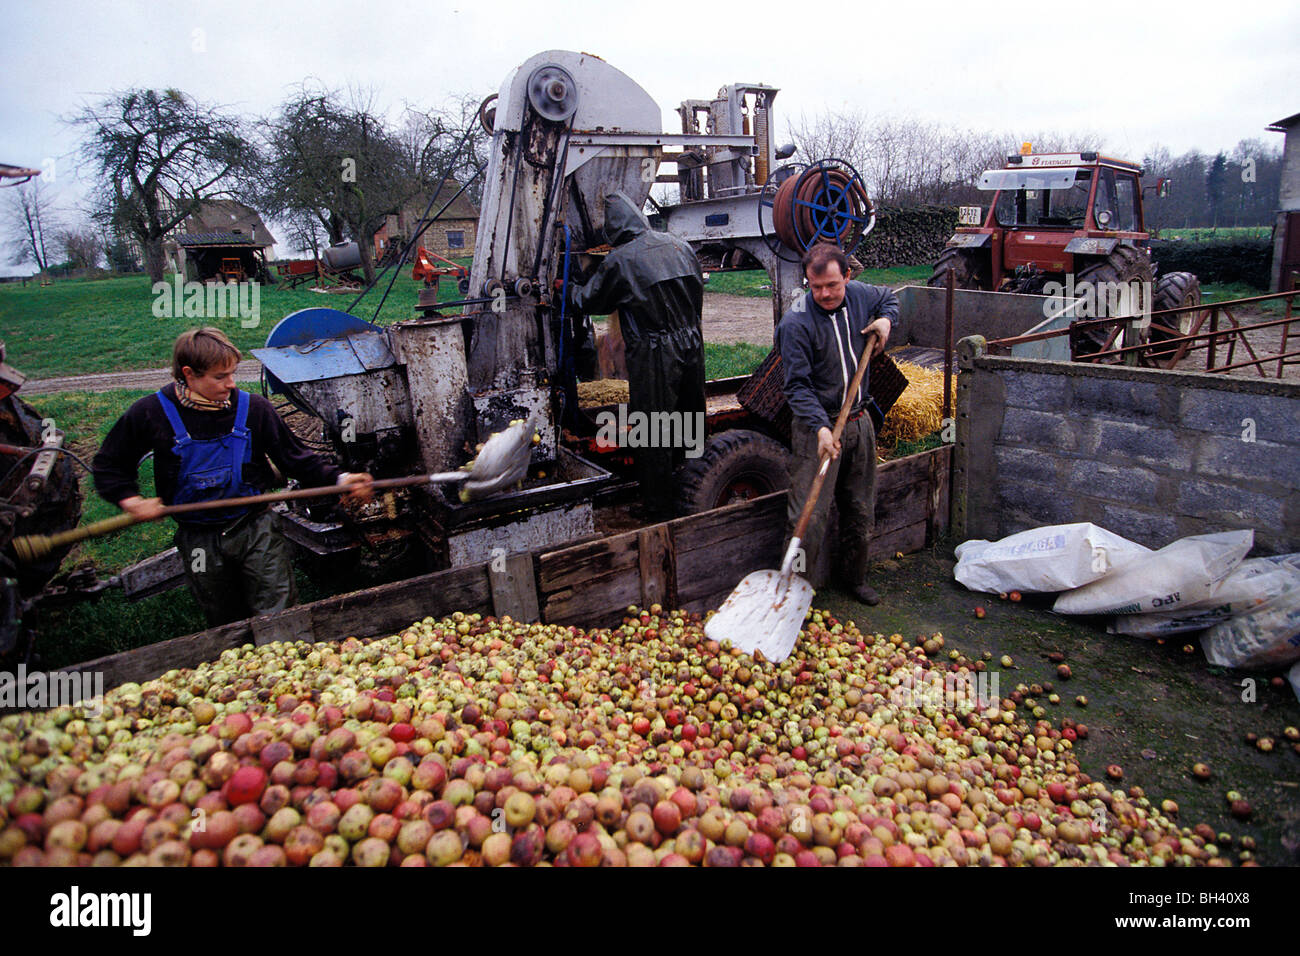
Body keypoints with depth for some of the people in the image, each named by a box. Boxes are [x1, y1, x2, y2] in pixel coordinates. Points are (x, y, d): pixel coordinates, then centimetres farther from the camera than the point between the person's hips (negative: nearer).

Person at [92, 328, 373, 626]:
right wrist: (131, 500, -9)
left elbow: (296, 458, -2)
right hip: (199, 539, 1)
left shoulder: (253, 408, -8)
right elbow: (108, 465, 7)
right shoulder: (152, 413, -8)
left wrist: (338, 479, -16)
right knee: (225, 624, 17)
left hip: (255, 529, -1)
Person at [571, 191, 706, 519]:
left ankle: (660, 514, 12)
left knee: (653, 439, 4)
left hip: (653, 357, -6)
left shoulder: (620, 260, -11)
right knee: (690, 430, 18)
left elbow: (590, 302, 2)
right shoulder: (679, 246, 6)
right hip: (692, 349, 6)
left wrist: (574, 291, 23)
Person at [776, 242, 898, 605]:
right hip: (818, 425, -6)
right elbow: (797, 385, -19)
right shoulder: (796, 323, -17)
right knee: (808, 517, -10)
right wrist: (821, 427, -31)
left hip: (859, 421, 6)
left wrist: (886, 320, 5)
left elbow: (889, 297, 27)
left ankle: (854, 578, 35)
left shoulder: (859, 295, 2)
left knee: (861, 510, 16)